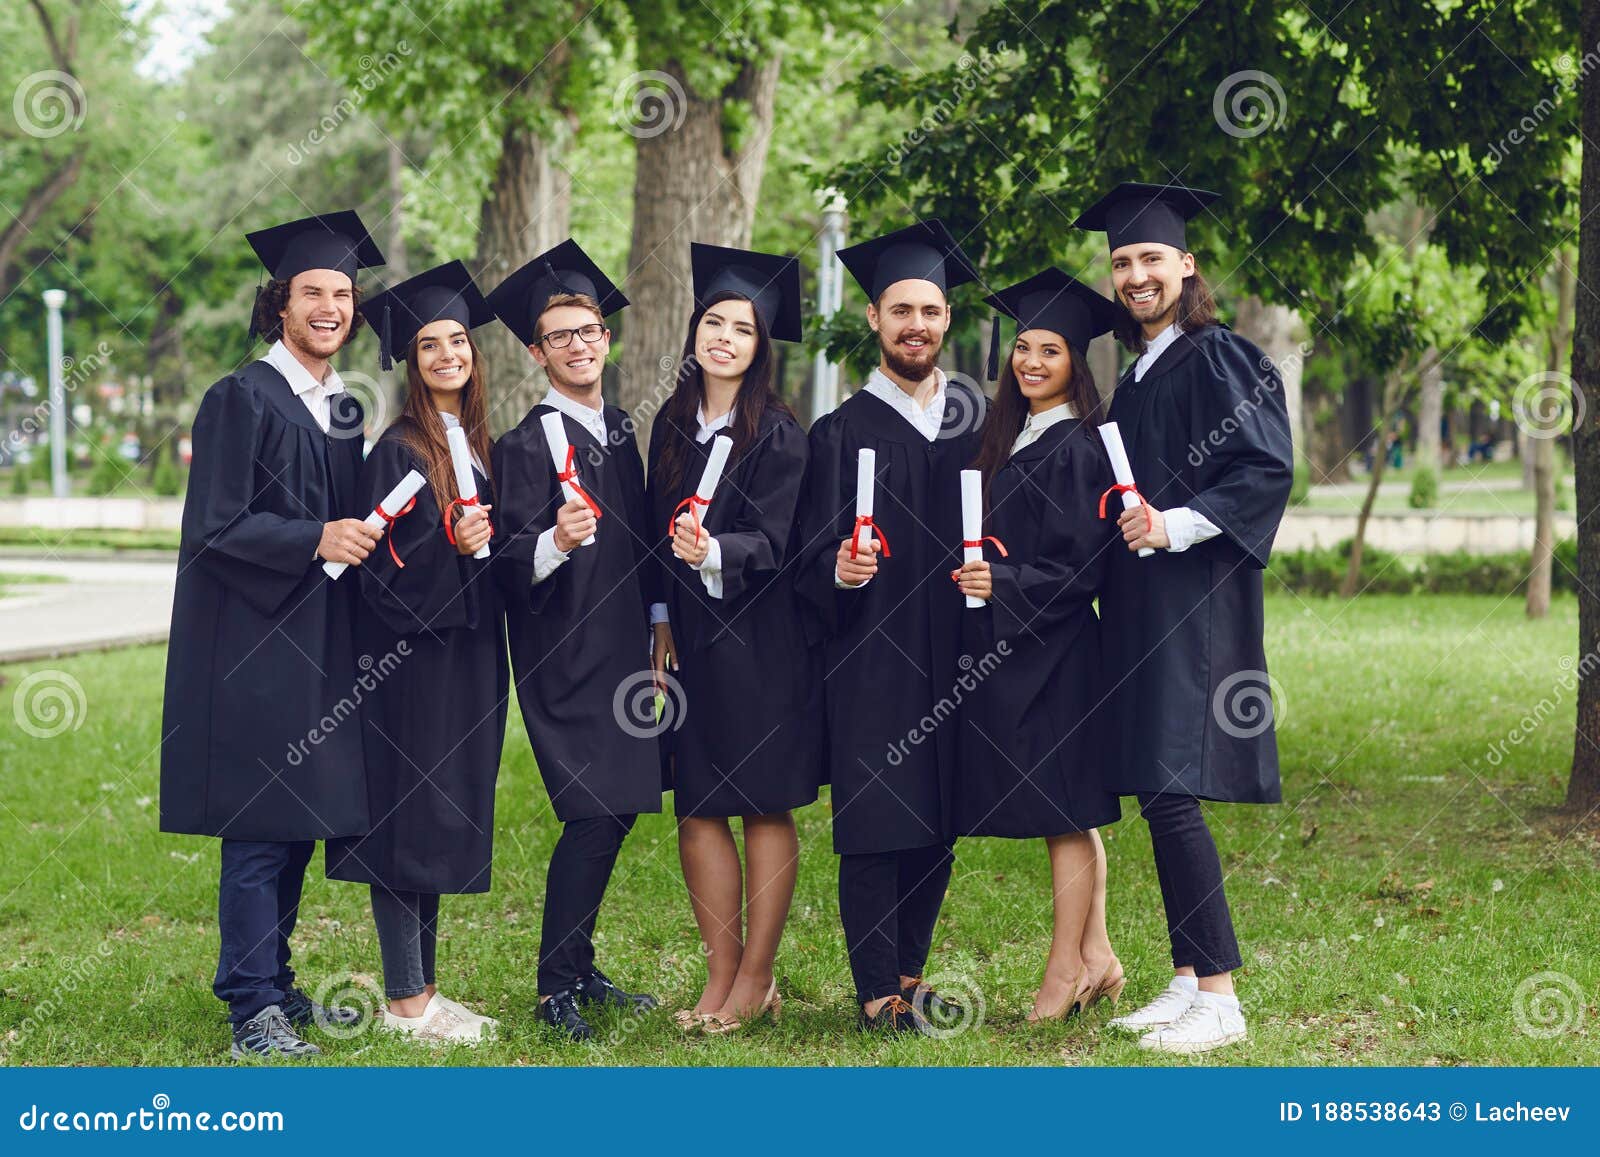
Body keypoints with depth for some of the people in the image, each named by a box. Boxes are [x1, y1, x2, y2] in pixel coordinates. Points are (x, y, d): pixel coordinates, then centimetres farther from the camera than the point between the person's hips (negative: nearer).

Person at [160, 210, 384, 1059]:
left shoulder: (346, 411, 15)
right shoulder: (242, 400, -7)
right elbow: (215, 527, -14)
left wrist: (361, 538, 2)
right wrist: (315, 539, -21)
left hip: (317, 646, 7)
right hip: (252, 646, -7)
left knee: (300, 822, 9)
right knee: (259, 825, -6)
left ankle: (275, 984, 19)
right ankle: (251, 1008, -1)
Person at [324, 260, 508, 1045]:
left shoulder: (478, 444, 12)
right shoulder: (398, 452, -11)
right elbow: (384, 568, -16)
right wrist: (450, 545, -28)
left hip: (467, 652, 8)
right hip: (410, 655, -8)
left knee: (445, 823, 11)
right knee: (408, 820, -4)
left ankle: (422, 990, 18)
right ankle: (406, 1001, 2)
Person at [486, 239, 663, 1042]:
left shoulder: (622, 432, 13)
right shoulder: (526, 445, -9)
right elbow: (511, 560, -17)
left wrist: (659, 618, 19)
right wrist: (554, 544, -37)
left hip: (623, 650, 7)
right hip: (563, 658, -7)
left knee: (617, 811, 9)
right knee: (595, 816, -12)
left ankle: (579, 969, 21)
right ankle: (555, 987, -3)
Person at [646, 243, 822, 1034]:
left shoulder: (777, 434, -6)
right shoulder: (672, 425, 10)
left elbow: (772, 540, -15)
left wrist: (714, 552, -35)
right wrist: (660, 621, 9)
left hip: (762, 641, -5)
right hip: (693, 639, 5)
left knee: (764, 806, 0)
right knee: (698, 810, 3)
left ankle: (756, 979, 7)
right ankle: (722, 972, 12)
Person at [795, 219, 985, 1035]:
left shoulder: (979, 423, 10)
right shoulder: (842, 433, 0)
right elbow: (809, 565, -4)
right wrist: (841, 571, -25)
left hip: (953, 656, 4)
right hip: (871, 658, -4)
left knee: (938, 822, 7)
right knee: (876, 822, -5)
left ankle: (909, 978, 21)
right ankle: (878, 995, 2)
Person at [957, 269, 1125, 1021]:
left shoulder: (1077, 448, -12)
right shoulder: (1011, 439, 14)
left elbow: (1080, 566, -17)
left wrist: (1006, 584, -24)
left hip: (1055, 650, -9)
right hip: (1009, 649, 9)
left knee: (1064, 810, -2)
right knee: (1067, 812, 11)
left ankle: (1067, 966, 5)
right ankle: (1096, 958, 17)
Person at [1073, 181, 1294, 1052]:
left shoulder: (1217, 357, -7)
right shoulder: (1134, 377, 18)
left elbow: (1267, 469, -16)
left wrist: (1176, 525, -22)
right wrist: (1123, 520, 8)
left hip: (1195, 599, -9)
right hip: (1138, 606, 9)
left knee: (1171, 792, -14)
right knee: (1159, 793, 7)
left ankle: (1219, 997, -11)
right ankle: (1187, 980, 13)